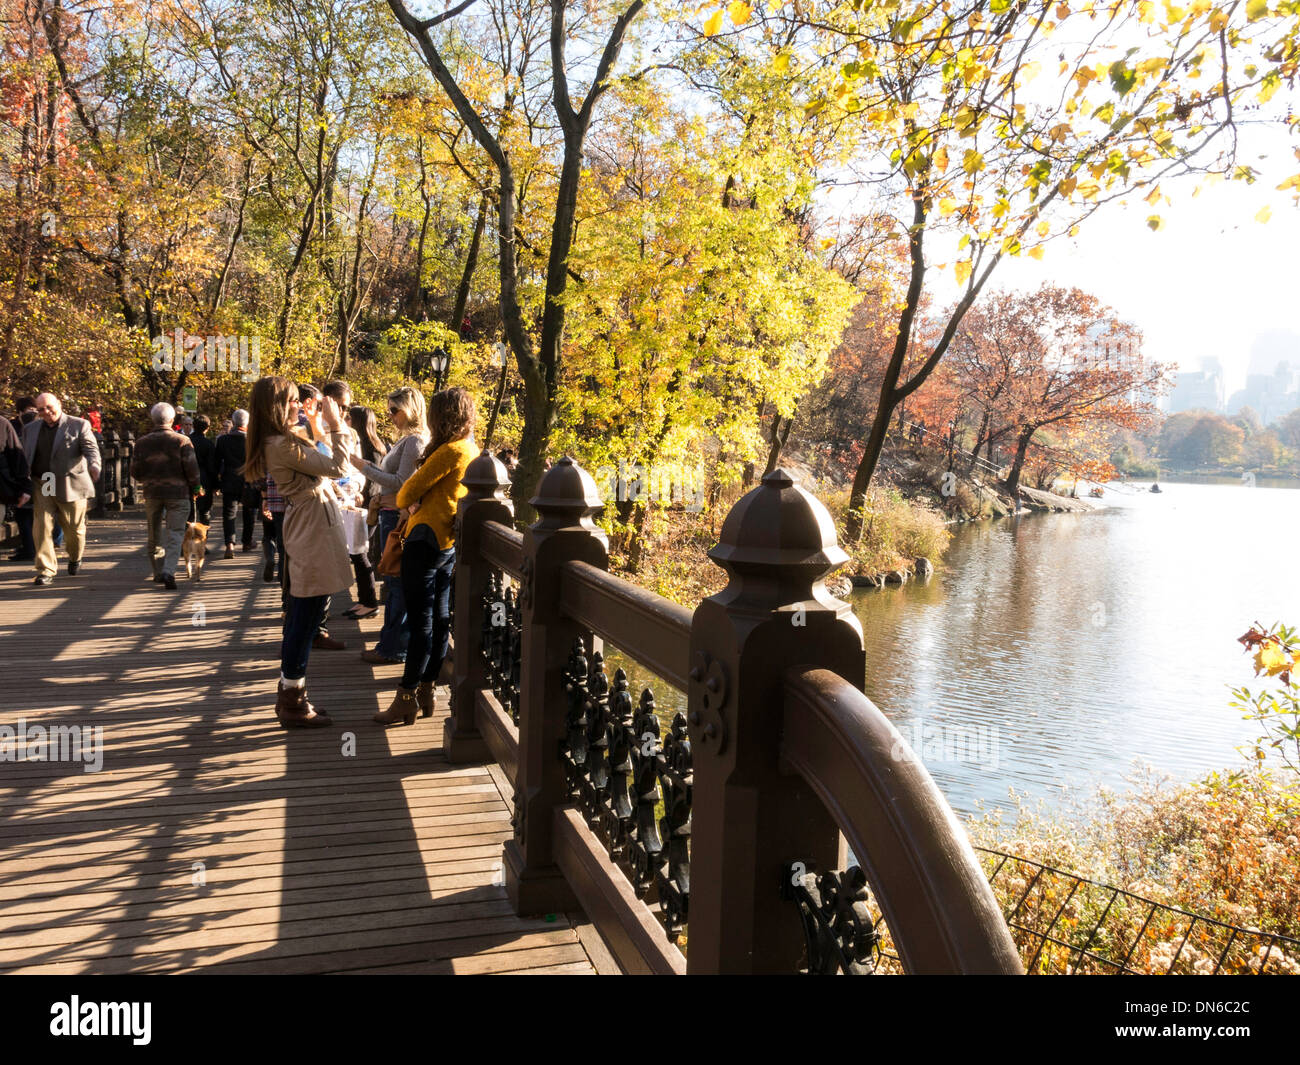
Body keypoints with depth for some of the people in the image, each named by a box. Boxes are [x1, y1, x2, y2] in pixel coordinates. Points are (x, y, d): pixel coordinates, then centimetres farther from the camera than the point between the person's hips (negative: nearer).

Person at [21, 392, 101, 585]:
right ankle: (45, 570, -3)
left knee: (74, 529, 7)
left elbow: (91, 448, -11)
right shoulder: (30, 429, 13)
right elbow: (25, 458, 17)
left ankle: (75, 558, 36)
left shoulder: (79, 425, 0)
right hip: (41, 486, 3)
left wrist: (94, 465, -32)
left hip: (70, 486, -3)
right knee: (42, 527, -8)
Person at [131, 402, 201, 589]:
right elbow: (192, 469, -10)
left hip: (151, 493, 3)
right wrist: (194, 488, 5)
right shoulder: (182, 440, -7)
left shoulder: (142, 442, 3)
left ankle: (159, 572, 24)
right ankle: (168, 572, -20)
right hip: (177, 493, -3)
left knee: (154, 535, 16)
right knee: (175, 534, -3)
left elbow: (135, 471, 5)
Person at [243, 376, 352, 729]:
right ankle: (293, 704, 3)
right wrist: (336, 425, -11)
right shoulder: (283, 445, -19)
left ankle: (289, 694, 25)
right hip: (312, 530, -11)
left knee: (301, 614, 16)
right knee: (307, 615, -5)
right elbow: (336, 467, -19)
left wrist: (328, 425, 17)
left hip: (306, 525, 11)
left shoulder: (282, 441, 13)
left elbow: (321, 463, 17)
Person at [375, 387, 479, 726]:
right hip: (449, 543, 9)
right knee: (439, 619, 11)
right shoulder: (472, 451, 12)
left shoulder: (450, 451, -16)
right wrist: (418, 504, -2)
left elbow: (409, 492, -12)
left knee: (421, 622, -5)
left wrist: (406, 502, 9)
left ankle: (406, 700, 1)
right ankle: (425, 693, 19)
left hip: (426, 541, -9)